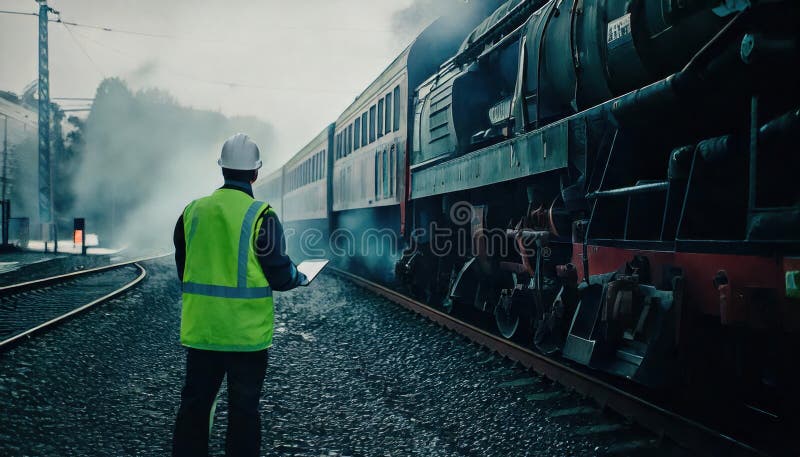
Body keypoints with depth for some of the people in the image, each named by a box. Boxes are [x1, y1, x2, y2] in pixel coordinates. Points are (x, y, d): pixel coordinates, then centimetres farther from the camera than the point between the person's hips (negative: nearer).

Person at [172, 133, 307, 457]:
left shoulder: (192, 212, 2)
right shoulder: (260, 216, -13)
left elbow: (183, 270, 11)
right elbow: (279, 277, -12)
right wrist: (300, 277, 9)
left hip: (199, 330, 4)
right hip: (247, 333, -4)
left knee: (194, 404, 15)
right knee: (243, 409, 8)